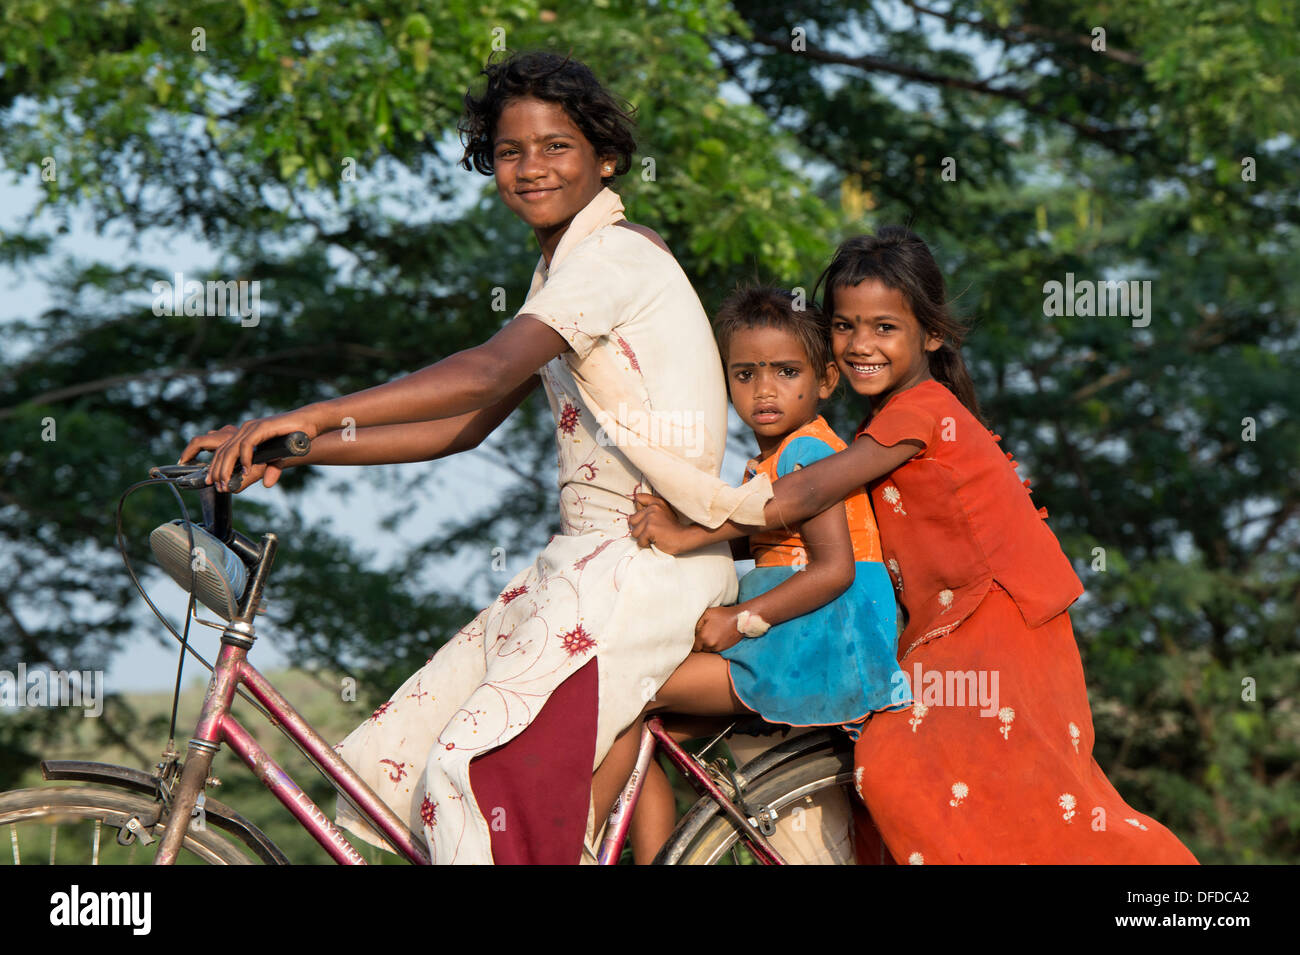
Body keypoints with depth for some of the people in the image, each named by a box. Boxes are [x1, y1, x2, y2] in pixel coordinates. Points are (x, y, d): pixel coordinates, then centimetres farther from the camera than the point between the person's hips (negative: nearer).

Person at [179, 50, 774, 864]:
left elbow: (489, 372, -26)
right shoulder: (561, 270, 19)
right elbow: (470, 425, 14)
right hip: (587, 558, 10)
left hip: (649, 561, -10)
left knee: (483, 772, -20)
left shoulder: (616, 254, -11)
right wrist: (303, 452, 4)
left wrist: (306, 416, -32)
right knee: (410, 750, 3)